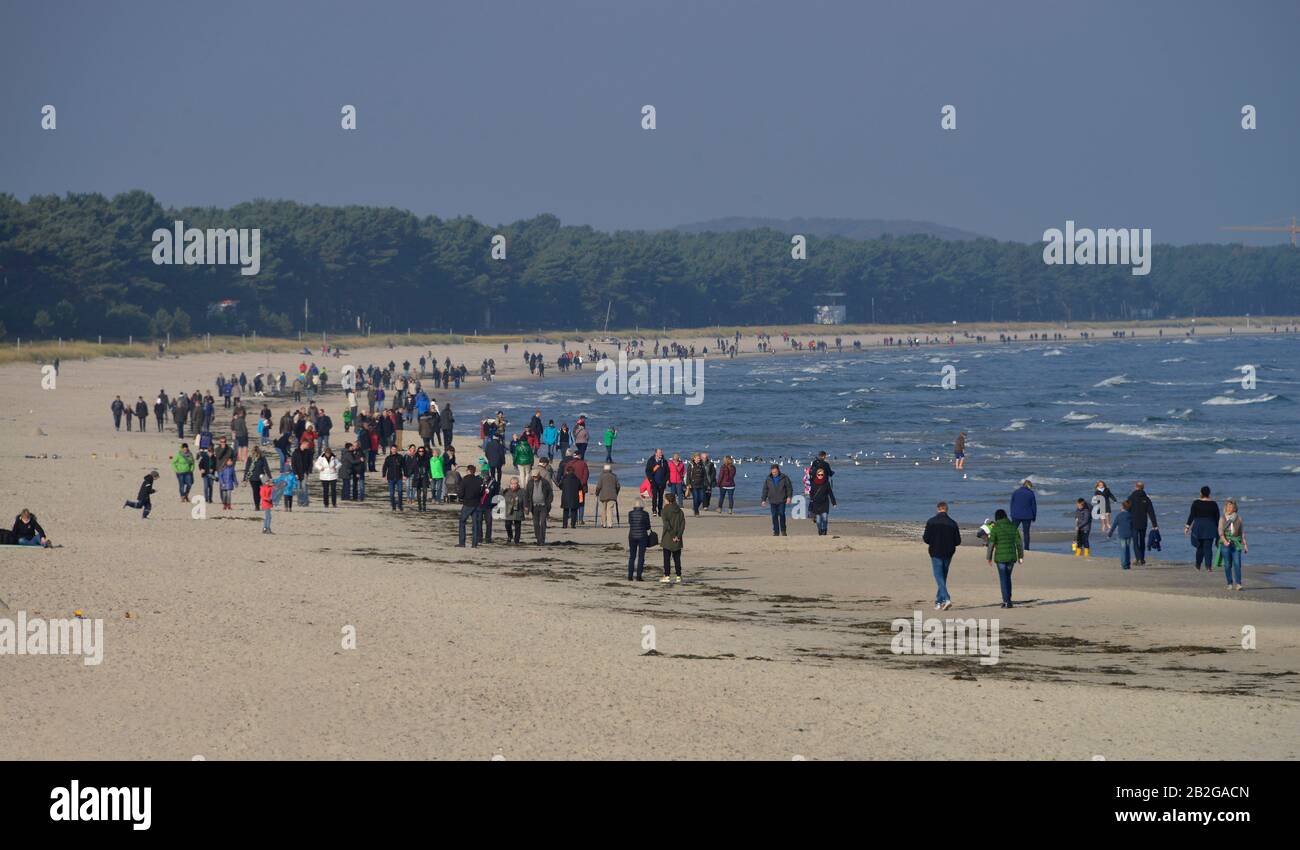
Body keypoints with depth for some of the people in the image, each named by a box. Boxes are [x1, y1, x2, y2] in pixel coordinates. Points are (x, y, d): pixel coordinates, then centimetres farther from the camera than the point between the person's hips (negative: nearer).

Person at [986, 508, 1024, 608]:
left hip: (1000, 557, -4)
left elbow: (991, 544, -9)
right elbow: (1019, 542, 4)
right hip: (1012, 556, 4)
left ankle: (1007, 601, -2)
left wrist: (989, 558, -1)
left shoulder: (995, 528, -7)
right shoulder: (1013, 526, 4)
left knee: (1003, 579, 2)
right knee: (1008, 577, 19)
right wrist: (1020, 556, 11)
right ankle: (1007, 599, 20)